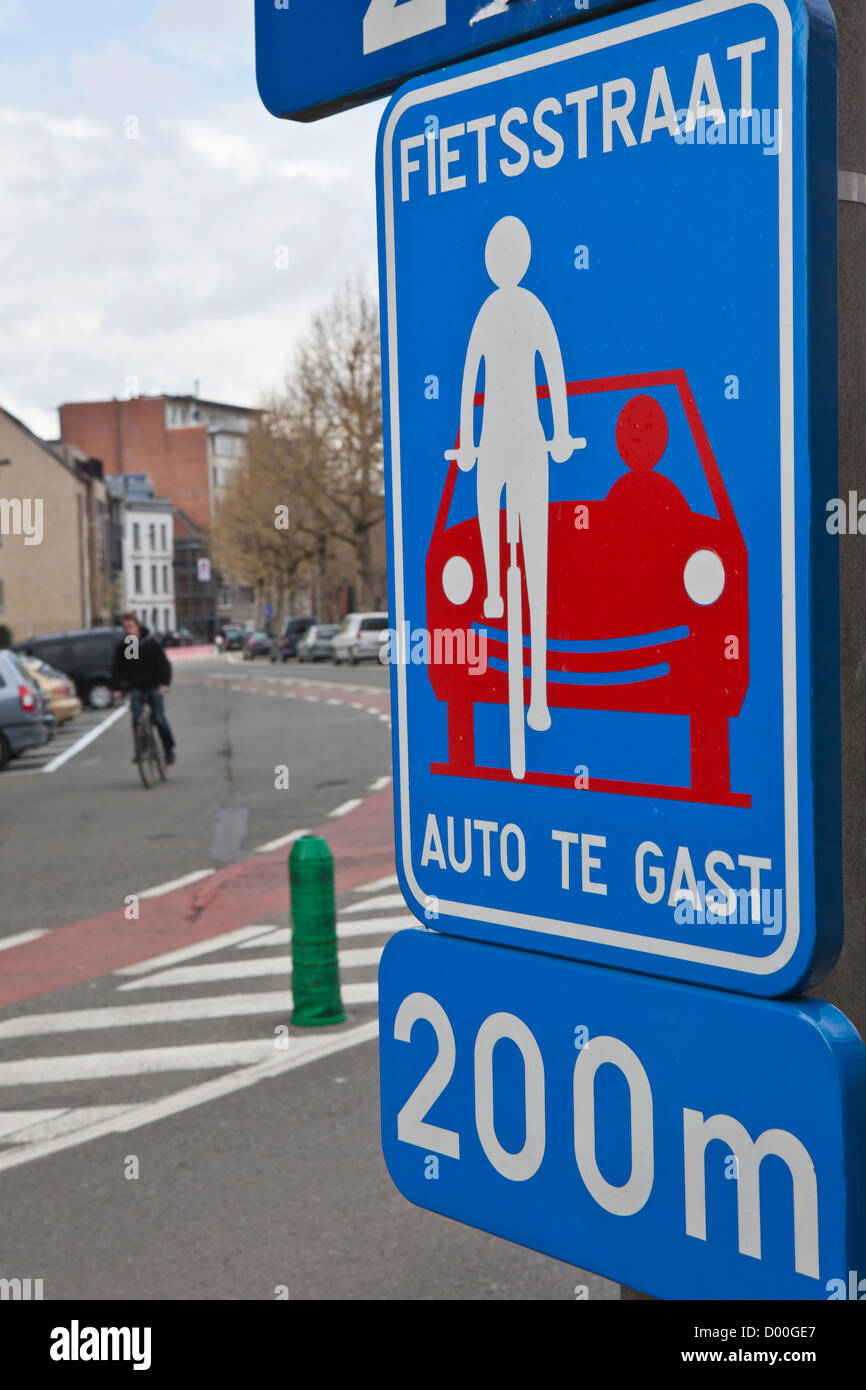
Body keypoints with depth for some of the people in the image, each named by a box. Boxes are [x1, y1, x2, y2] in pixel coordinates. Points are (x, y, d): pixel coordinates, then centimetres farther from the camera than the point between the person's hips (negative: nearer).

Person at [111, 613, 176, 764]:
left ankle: (169, 749, 11)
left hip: (154, 685, -2)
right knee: (136, 719, -11)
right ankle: (139, 751, 0)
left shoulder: (150, 642, -7)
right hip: (136, 688, 2)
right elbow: (117, 668, 4)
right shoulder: (122, 646, 0)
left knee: (159, 718, -5)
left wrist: (164, 683, -17)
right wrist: (117, 688, -7)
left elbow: (163, 662, -6)